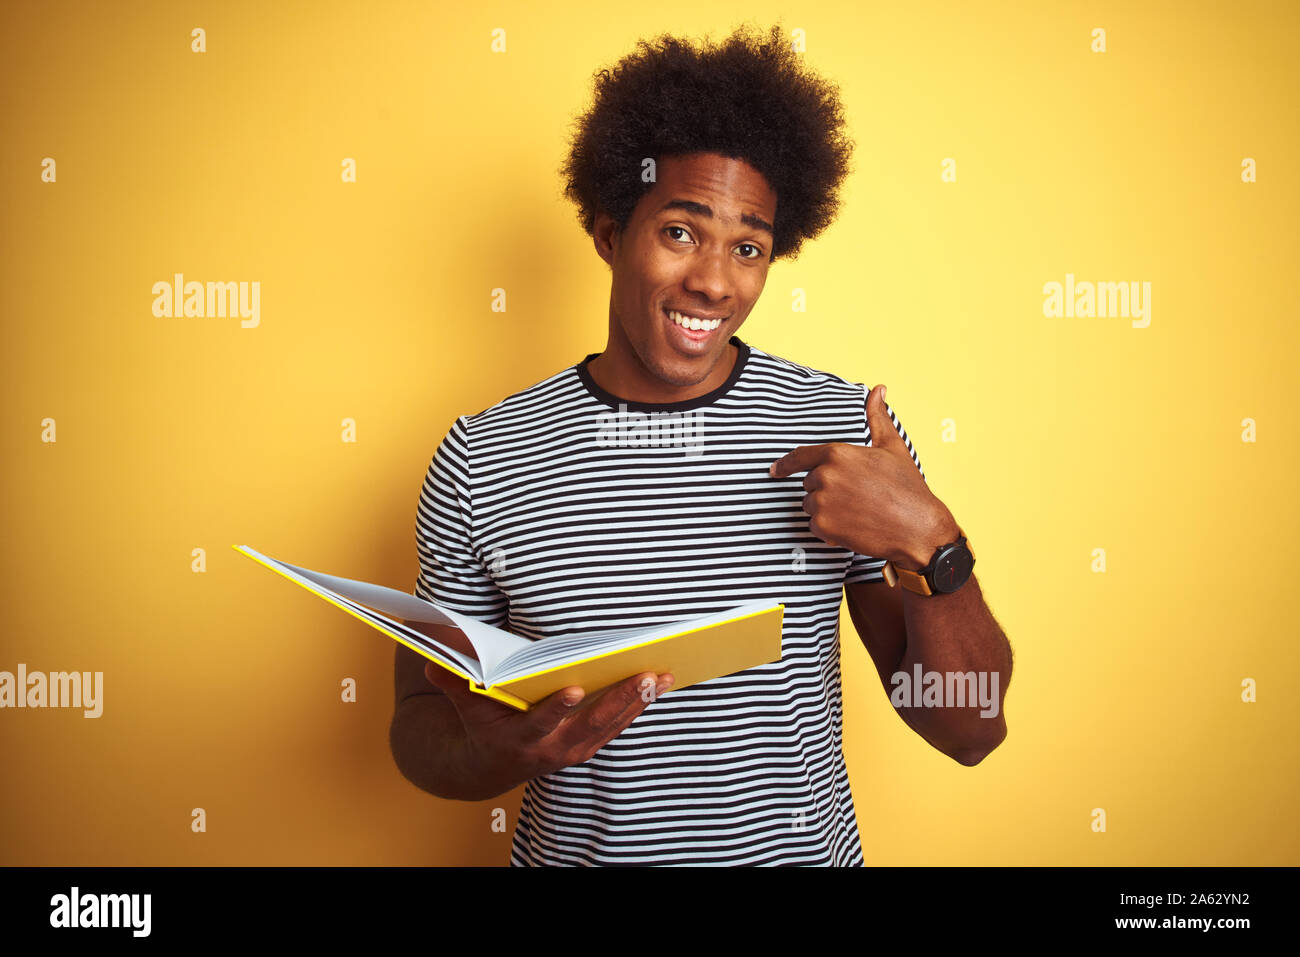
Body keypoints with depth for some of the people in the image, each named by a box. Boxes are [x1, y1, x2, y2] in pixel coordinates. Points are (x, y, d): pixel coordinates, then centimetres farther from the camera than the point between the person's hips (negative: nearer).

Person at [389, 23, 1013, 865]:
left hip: (805, 851, 1)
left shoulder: (849, 429, -10)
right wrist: (495, 755, -25)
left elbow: (970, 732, -8)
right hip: (569, 850, 0)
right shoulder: (481, 461, -10)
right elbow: (420, 726, -3)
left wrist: (929, 547, -25)